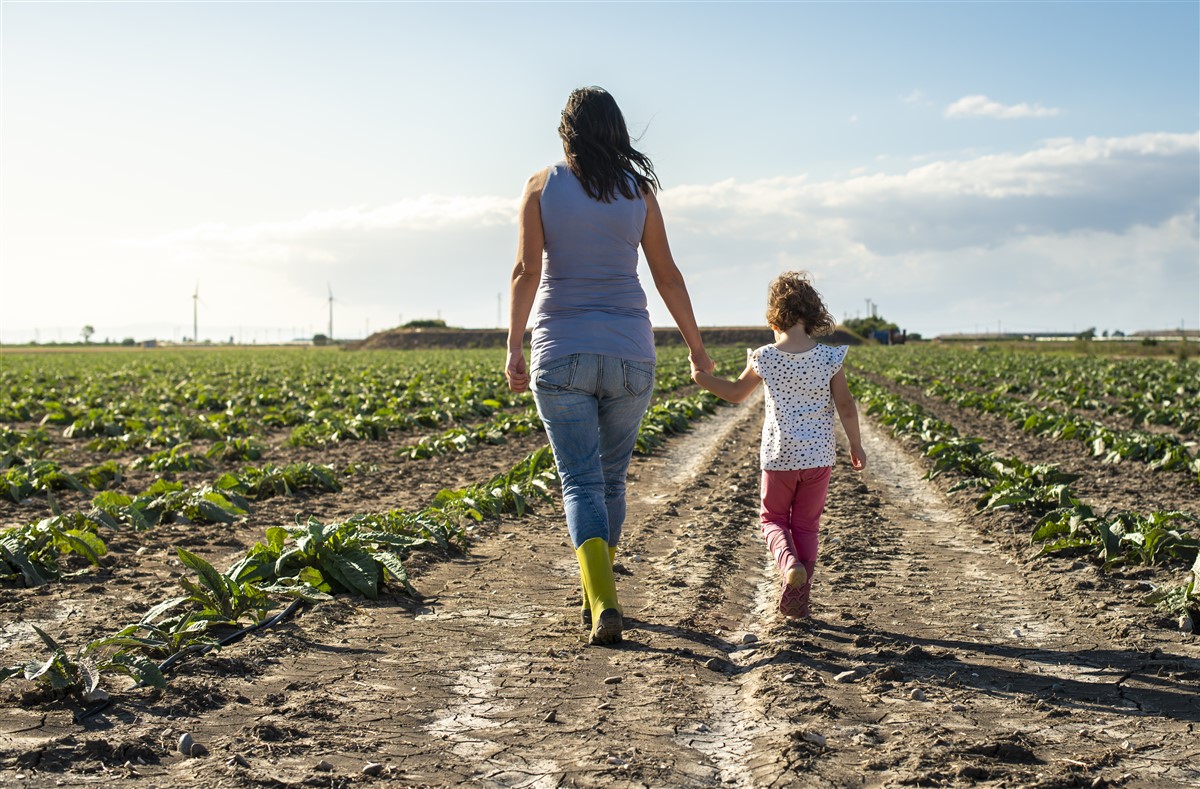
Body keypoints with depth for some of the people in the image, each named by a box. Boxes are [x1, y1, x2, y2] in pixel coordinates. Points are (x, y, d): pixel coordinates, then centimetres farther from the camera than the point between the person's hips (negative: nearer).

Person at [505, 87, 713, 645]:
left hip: (561, 353, -2)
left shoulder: (542, 186, -1)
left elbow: (526, 272, -8)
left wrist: (514, 347, -6)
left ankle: (603, 604, -18)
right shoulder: (637, 190, 3)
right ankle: (596, 596, 27)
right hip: (628, 353, 2)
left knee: (581, 482, -1)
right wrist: (695, 346, 14)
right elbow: (667, 276, 5)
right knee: (611, 478, 16)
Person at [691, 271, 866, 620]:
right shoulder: (829, 358, -7)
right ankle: (798, 600, 11)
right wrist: (856, 446, 10)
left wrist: (702, 378, 20)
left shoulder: (764, 359, -7)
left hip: (778, 457, -1)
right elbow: (846, 408, -3)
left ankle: (789, 561, -15)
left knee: (773, 519, 16)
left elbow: (736, 393, 8)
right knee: (806, 525, 13)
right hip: (818, 456, 1)